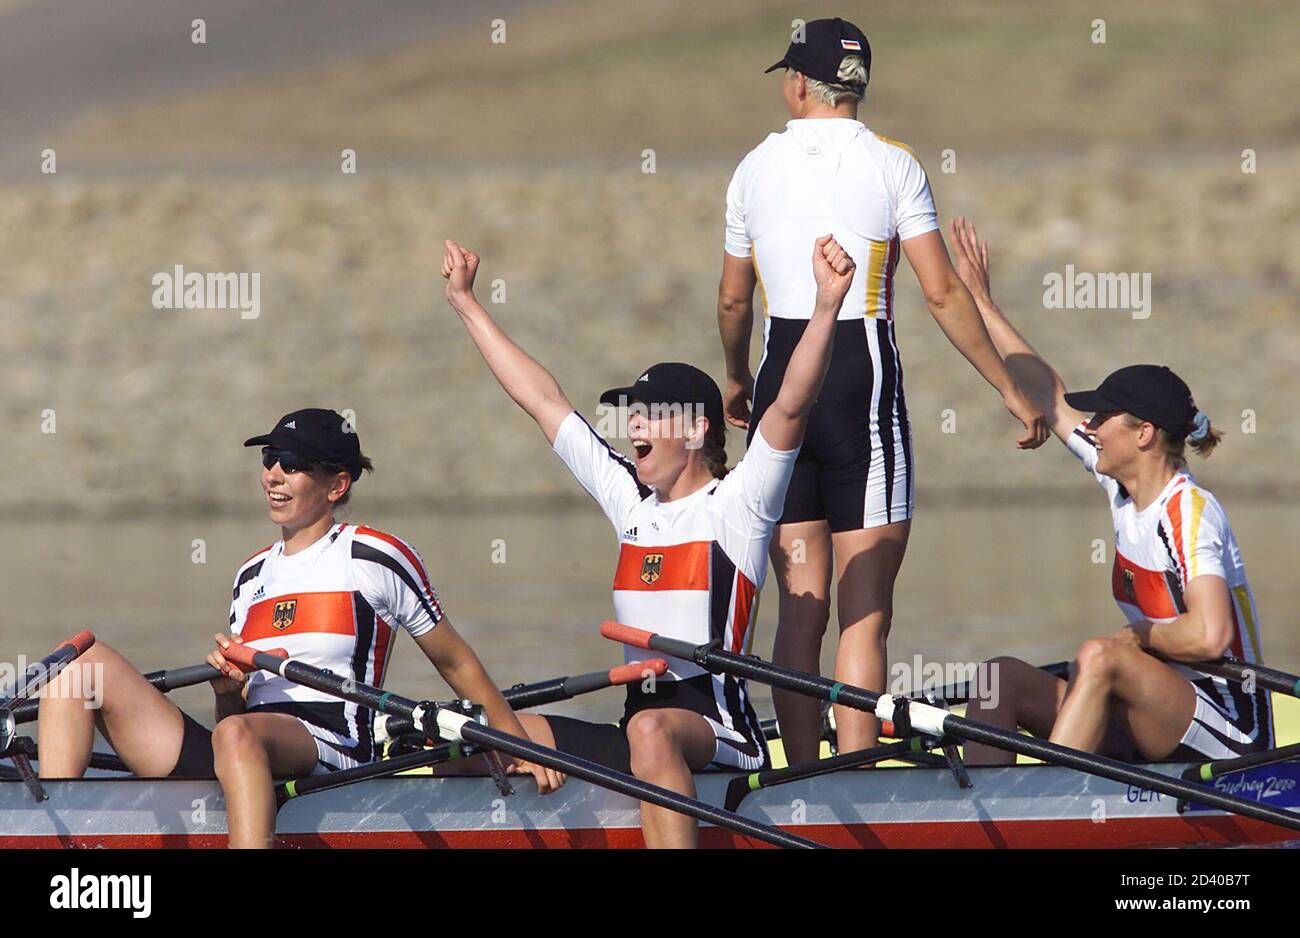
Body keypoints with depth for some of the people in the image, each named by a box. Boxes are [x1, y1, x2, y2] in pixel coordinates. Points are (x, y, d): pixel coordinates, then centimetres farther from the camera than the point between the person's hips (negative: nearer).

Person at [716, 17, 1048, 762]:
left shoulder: (756, 169, 7)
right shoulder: (891, 165, -3)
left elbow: (733, 301, 15)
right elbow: (942, 294, -7)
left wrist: (737, 379, 34)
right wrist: (1011, 390, -1)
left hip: (781, 374, 4)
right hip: (863, 378, -3)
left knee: (800, 611, 9)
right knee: (865, 615, -2)